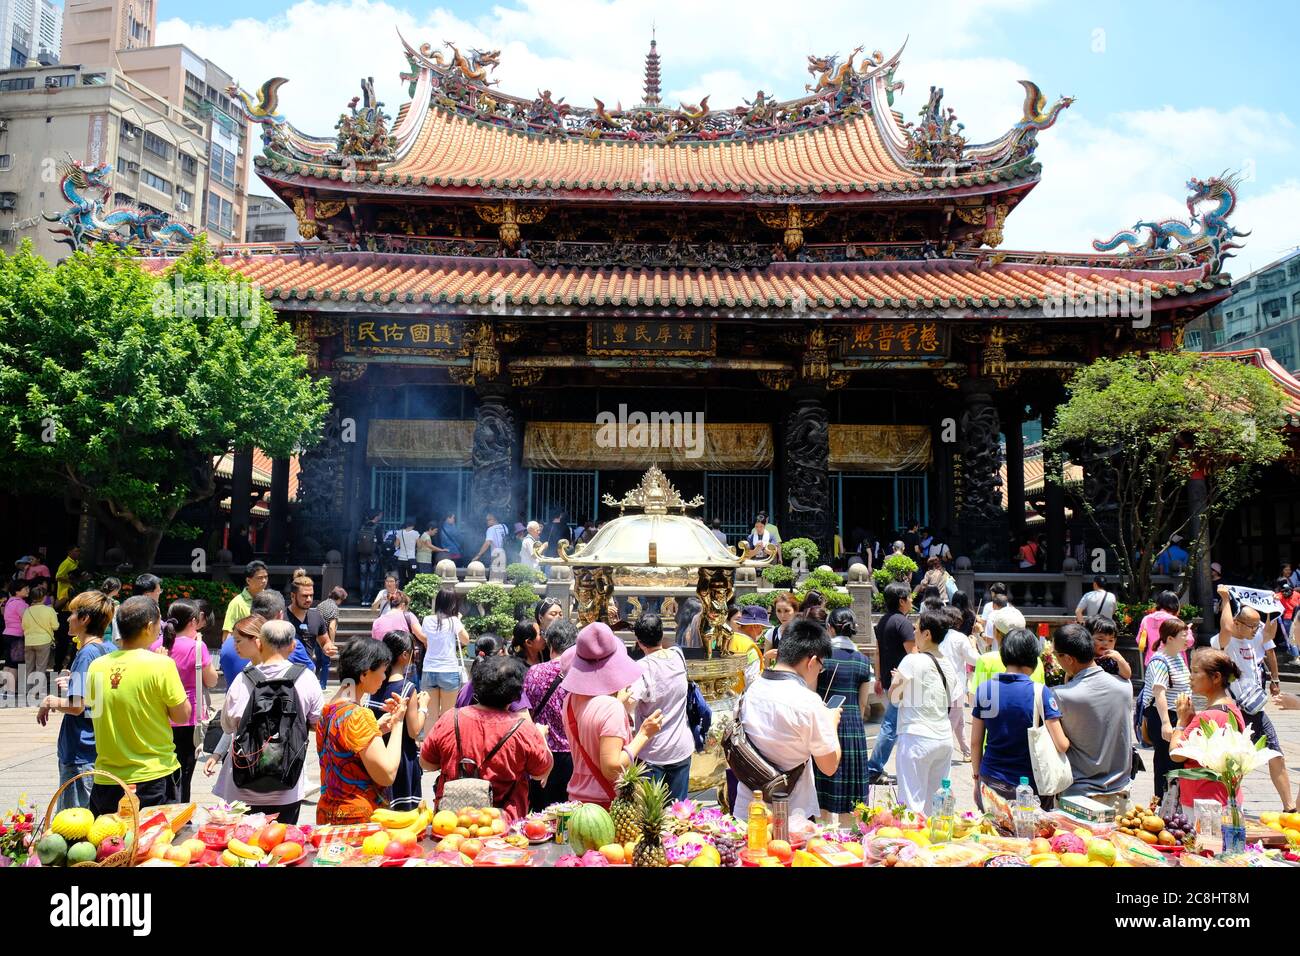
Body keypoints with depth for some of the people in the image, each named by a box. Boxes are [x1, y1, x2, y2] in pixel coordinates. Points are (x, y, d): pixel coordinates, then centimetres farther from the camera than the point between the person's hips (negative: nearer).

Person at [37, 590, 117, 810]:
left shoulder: (86, 654, -17)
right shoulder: (111, 650, 7)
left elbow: (76, 706, -22)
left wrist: (50, 702, -4)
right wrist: (72, 685, 14)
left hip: (81, 754, -9)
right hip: (105, 751, 9)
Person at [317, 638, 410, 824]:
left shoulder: (327, 711, 5)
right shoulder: (358, 716, -21)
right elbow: (387, 775, -22)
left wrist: (378, 727, 7)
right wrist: (398, 723, -13)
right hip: (358, 819, -9)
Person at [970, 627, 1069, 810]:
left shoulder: (984, 690, -4)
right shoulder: (1041, 693, -12)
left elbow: (975, 742, 2)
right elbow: (1062, 745, -12)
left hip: (991, 782, 2)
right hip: (1031, 786, -2)